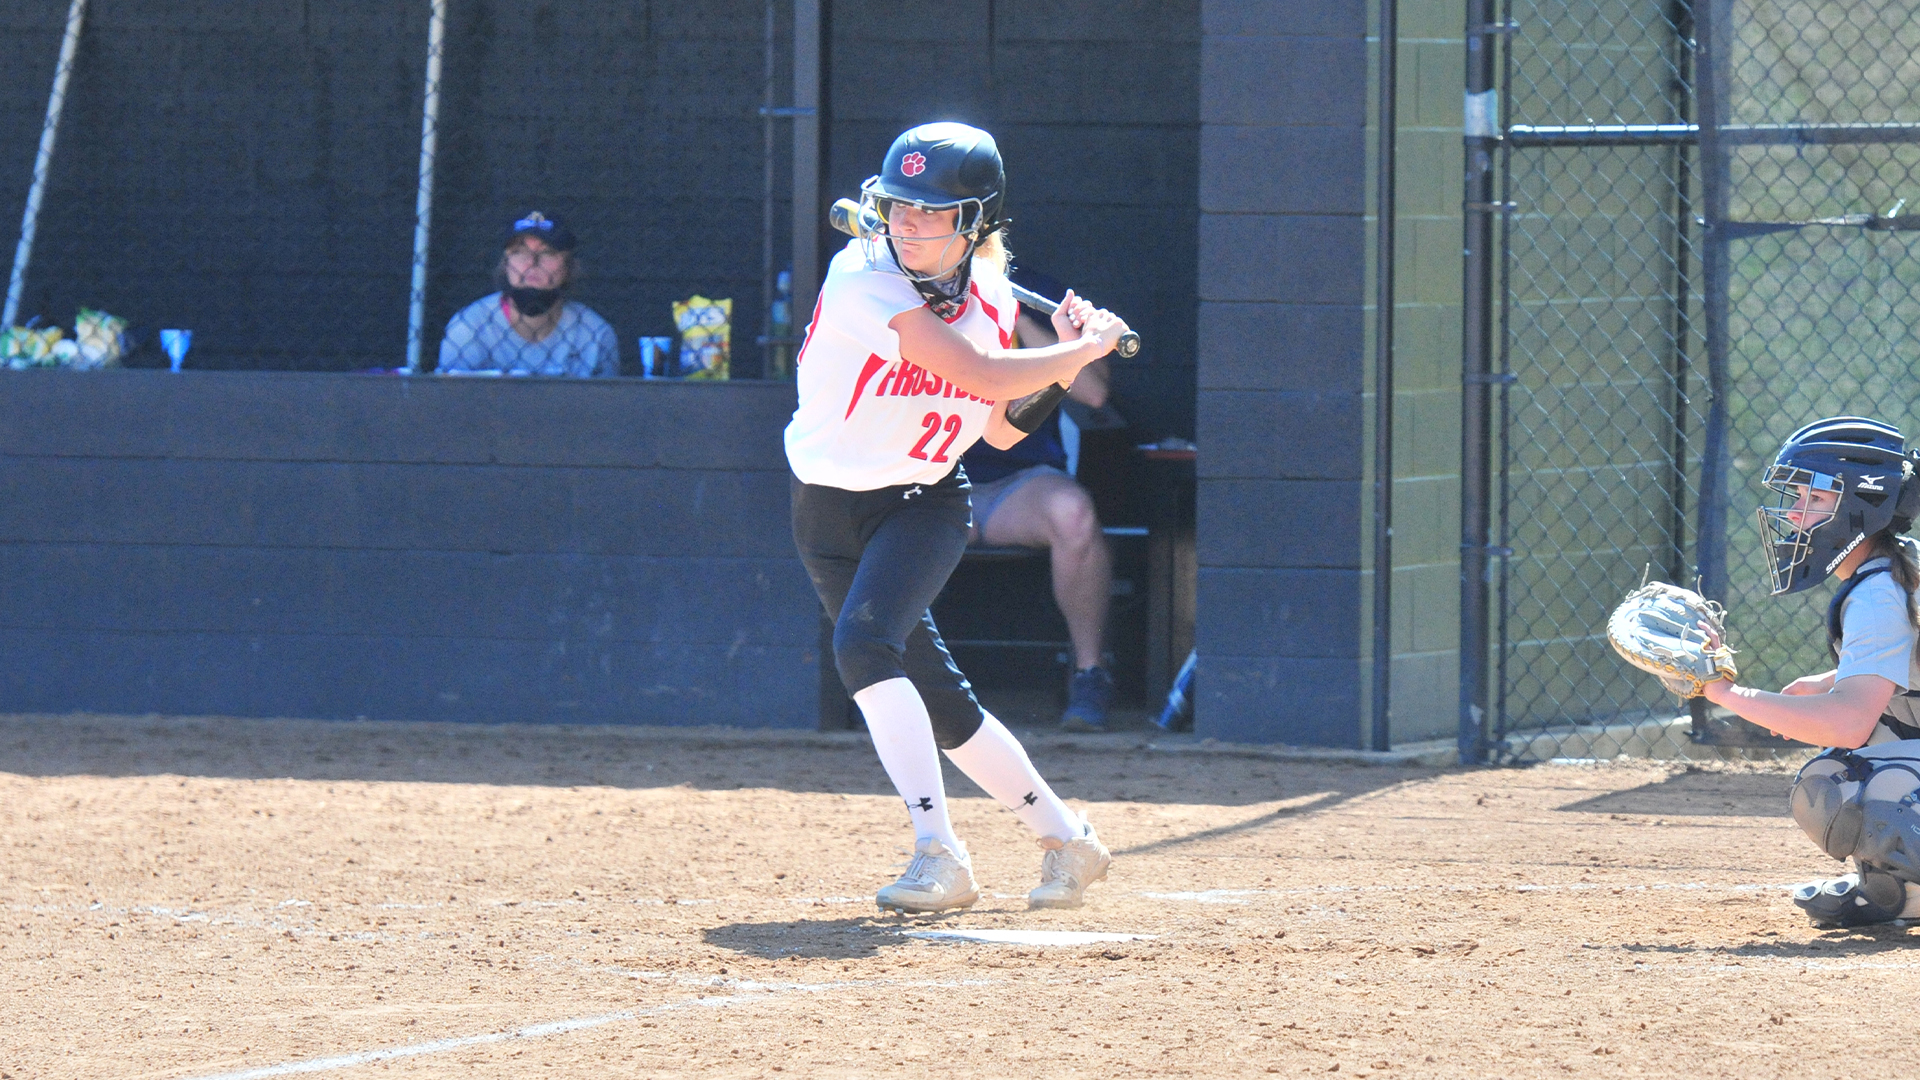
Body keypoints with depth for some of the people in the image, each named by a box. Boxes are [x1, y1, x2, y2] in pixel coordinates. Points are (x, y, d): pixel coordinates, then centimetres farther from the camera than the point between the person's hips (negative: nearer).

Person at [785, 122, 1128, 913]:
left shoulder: (991, 298, -4)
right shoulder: (863, 278, -20)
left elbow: (1002, 428, 8)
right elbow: (981, 376, -26)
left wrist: (1067, 358, -3)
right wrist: (1084, 349, -15)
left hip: (923, 503, 0)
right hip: (828, 511, 0)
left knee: (865, 642, -28)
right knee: (936, 702, 5)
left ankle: (939, 856, -30)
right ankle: (1063, 838, 24)